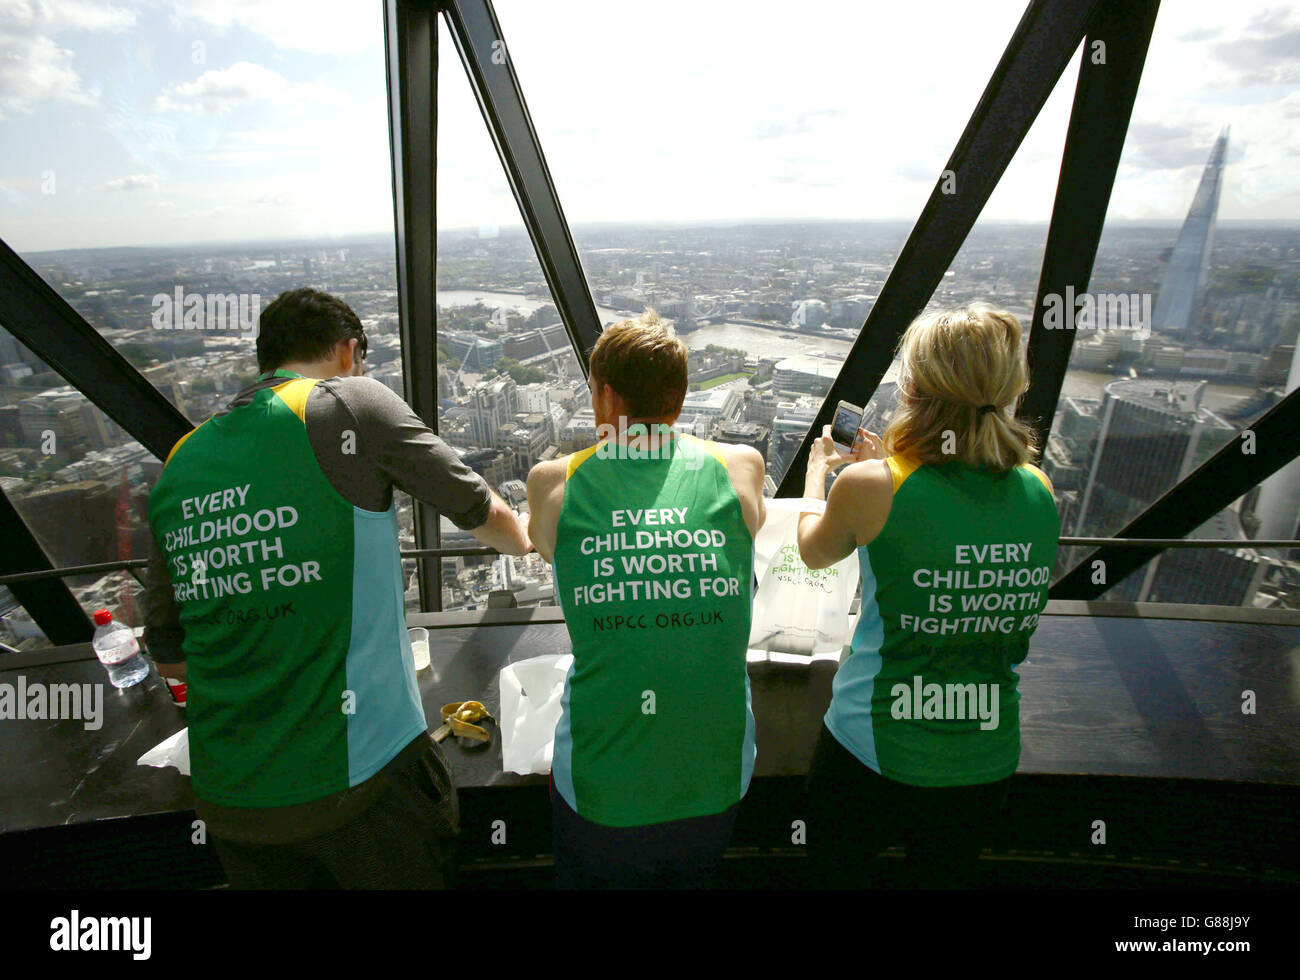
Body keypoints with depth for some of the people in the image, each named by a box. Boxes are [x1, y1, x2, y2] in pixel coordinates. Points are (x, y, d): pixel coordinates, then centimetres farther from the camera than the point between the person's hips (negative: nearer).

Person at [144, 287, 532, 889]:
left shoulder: (180, 462, 7)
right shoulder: (351, 404, -8)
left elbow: (169, 658, 14)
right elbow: (477, 511, 3)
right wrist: (524, 540, 24)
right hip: (358, 776, -5)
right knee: (419, 873, 18)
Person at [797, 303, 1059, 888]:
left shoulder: (871, 486, -21)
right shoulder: (1038, 491, -7)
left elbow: (814, 551, 1)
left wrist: (818, 469, 18)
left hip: (875, 750, -4)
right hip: (986, 759, 4)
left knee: (838, 870, 22)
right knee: (945, 878, 27)